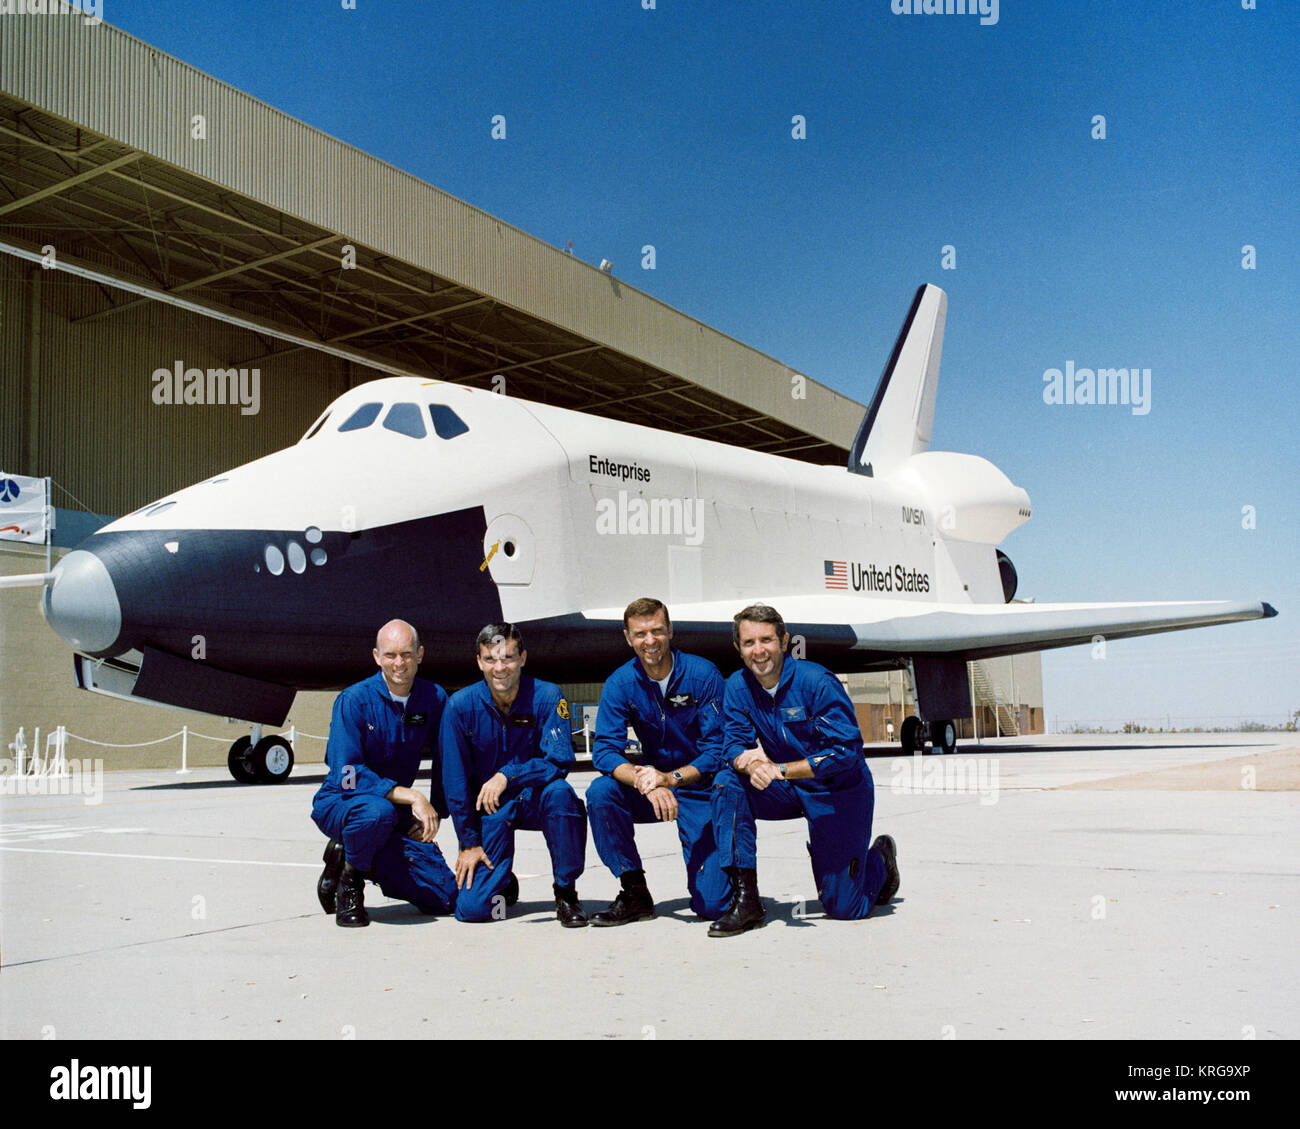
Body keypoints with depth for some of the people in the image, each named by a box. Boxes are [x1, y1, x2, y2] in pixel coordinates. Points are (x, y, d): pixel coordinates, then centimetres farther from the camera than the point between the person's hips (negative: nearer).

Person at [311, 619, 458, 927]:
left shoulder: (435, 699, -3)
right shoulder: (353, 701, -16)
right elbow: (347, 775, -23)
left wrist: (434, 814, -5)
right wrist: (411, 796, -30)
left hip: (398, 812, 5)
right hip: (339, 804, -5)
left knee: (445, 897, -6)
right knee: (377, 810, -41)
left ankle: (355, 858, 14)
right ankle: (349, 880, -9)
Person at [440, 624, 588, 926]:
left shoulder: (547, 696, -13)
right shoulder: (460, 706, -11)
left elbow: (560, 761, -20)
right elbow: (454, 780, -6)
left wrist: (507, 776, -34)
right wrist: (469, 842, -6)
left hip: (535, 799, 0)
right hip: (489, 810, 0)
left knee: (559, 792, -36)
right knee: (471, 908, -14)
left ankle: (566, 892, -15)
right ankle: (503, 882, 25)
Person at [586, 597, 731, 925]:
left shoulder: (703, 675, -14)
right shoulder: (620, 683, -8)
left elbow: (717, 750, -15)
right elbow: (605, 751, -16)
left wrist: (671, 779, -32)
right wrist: (647, 782, -35)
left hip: (702, 790, -3)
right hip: (652, 790, 3)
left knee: (712, 905, -14)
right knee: (600, 792, -29)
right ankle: (634, 894, -13)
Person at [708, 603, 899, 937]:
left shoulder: (817, 682, -23)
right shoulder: (738, 686, -7)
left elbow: (846, 750, -26)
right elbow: (733, 744, -9)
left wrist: (780, 769, -32)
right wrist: (750, 763, -34)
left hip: (838, 790, -4)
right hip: (787, 789, 5)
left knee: (844, 907, -5)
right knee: (728, 782, -24)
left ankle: (880, 858, 30)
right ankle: (745, 899, -19)